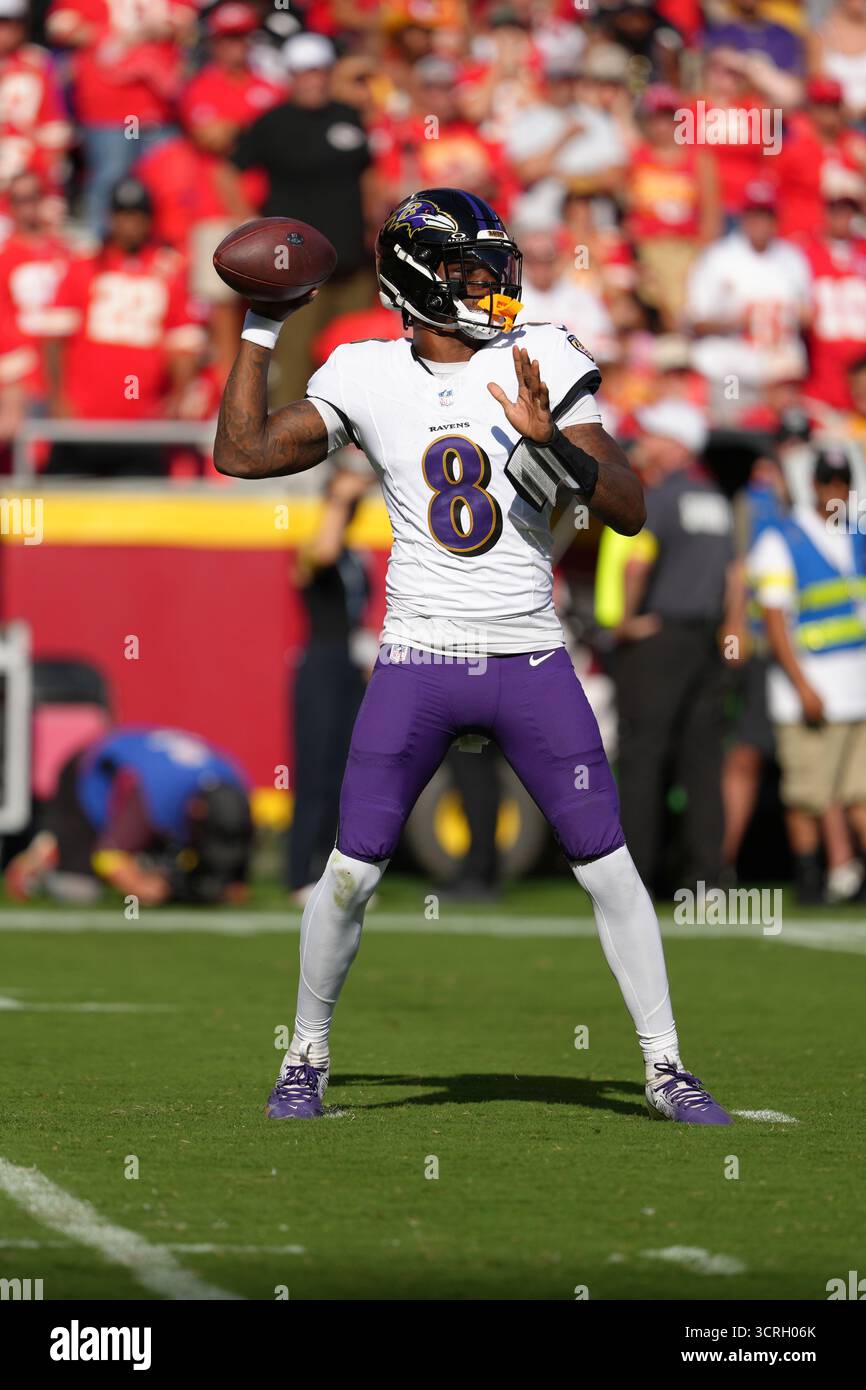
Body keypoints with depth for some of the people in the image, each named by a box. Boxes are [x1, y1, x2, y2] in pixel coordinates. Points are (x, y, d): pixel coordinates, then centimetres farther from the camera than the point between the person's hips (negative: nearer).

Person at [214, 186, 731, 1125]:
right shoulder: (366, 378, 4)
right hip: (418, 661, 0)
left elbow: (628, 510, -3)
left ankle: (666, 1070, 9)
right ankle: (305, 1061, 18)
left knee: (609, 868, -1)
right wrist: (260, 328, 7)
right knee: (352, 872, 0)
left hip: (531, 661, 0)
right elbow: (242, 454, 6)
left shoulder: (541, 362, 1)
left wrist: (549, 441, -19)